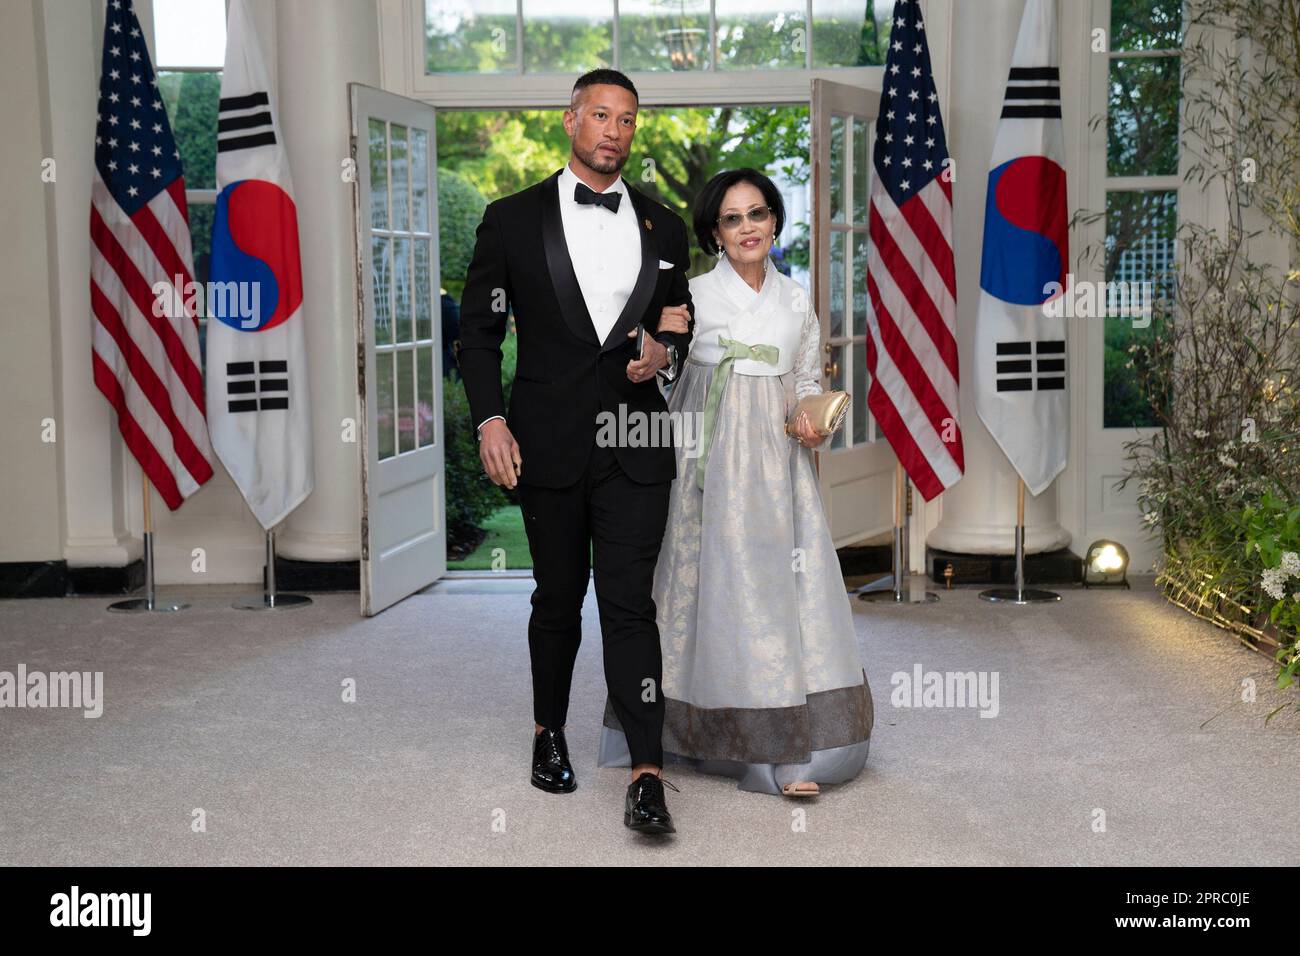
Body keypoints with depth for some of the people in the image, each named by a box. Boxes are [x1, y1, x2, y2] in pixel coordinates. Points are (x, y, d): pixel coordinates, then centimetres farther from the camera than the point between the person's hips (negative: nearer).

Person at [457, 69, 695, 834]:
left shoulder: (664, 227, 10)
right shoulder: (514, 219, 4)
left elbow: (685, 324, 18)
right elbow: (479, 328, 5)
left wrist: (667, 355, -5)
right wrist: (490, 418, -7)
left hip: (636, 443, 1)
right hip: (548, 444, 0)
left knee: (630, 602, -6)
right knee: (558, 598, 12)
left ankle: (647, 774, -7)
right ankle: (550, 732, 32)